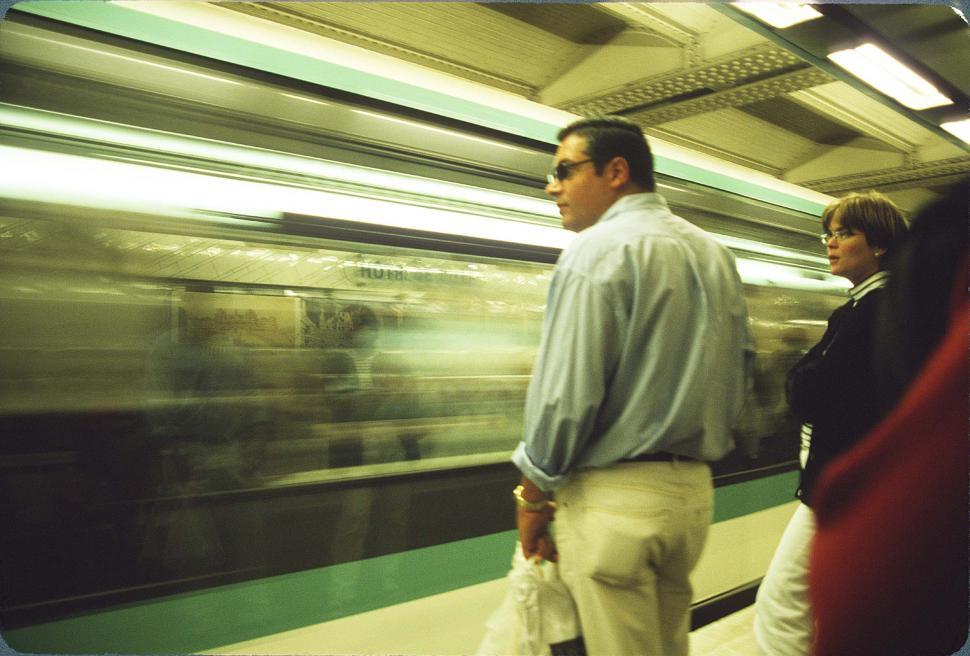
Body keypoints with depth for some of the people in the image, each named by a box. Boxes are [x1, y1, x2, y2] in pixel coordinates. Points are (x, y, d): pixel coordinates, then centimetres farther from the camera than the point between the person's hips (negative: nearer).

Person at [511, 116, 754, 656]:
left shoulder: (596, 251, -13)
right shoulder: (717, 254, 11)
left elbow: (566, 393, -17)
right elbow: (741, 367, 13)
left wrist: (533, 495, -6)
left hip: (615, 495, -8)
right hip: (693, 488, 8)